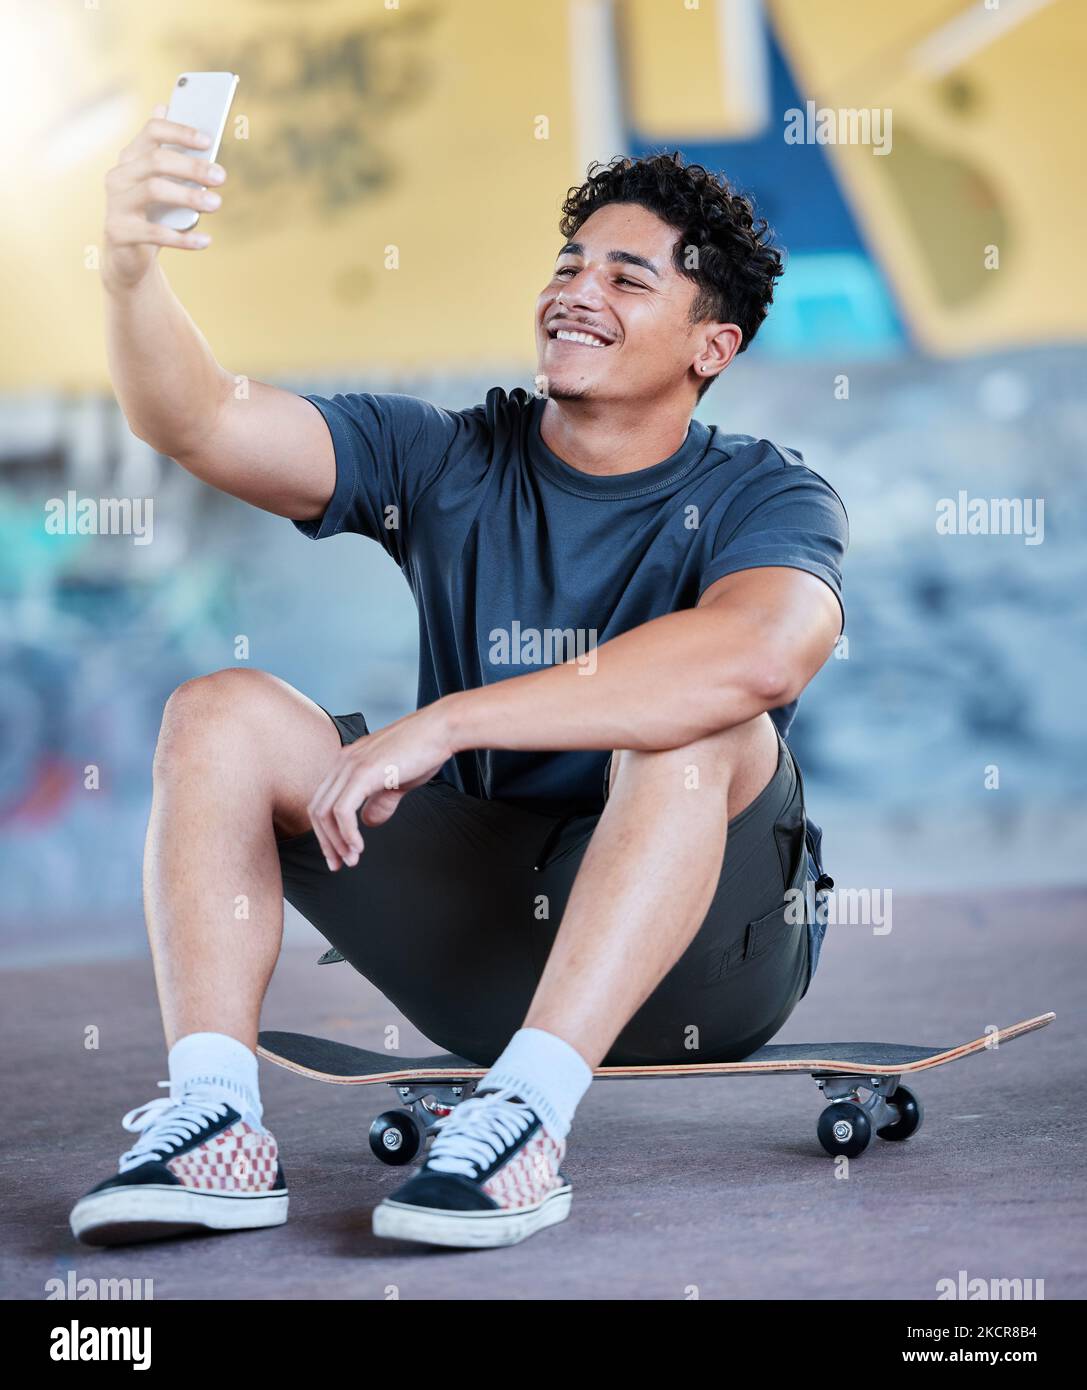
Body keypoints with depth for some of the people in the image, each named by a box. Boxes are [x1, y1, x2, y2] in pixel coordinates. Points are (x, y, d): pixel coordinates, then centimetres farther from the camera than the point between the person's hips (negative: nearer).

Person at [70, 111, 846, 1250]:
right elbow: (199, 423, -12)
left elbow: (764, 651, -35)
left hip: (697, 955, -3)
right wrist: (130, 269, -34)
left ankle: (526, 1116, -36)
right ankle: (218, 1126, -24)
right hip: (478, 933, 4)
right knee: (220, 714, -10)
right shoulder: (447, 462, 1)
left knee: (691, 722, -32)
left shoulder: (759, 497, -9)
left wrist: (449, 722, -35)